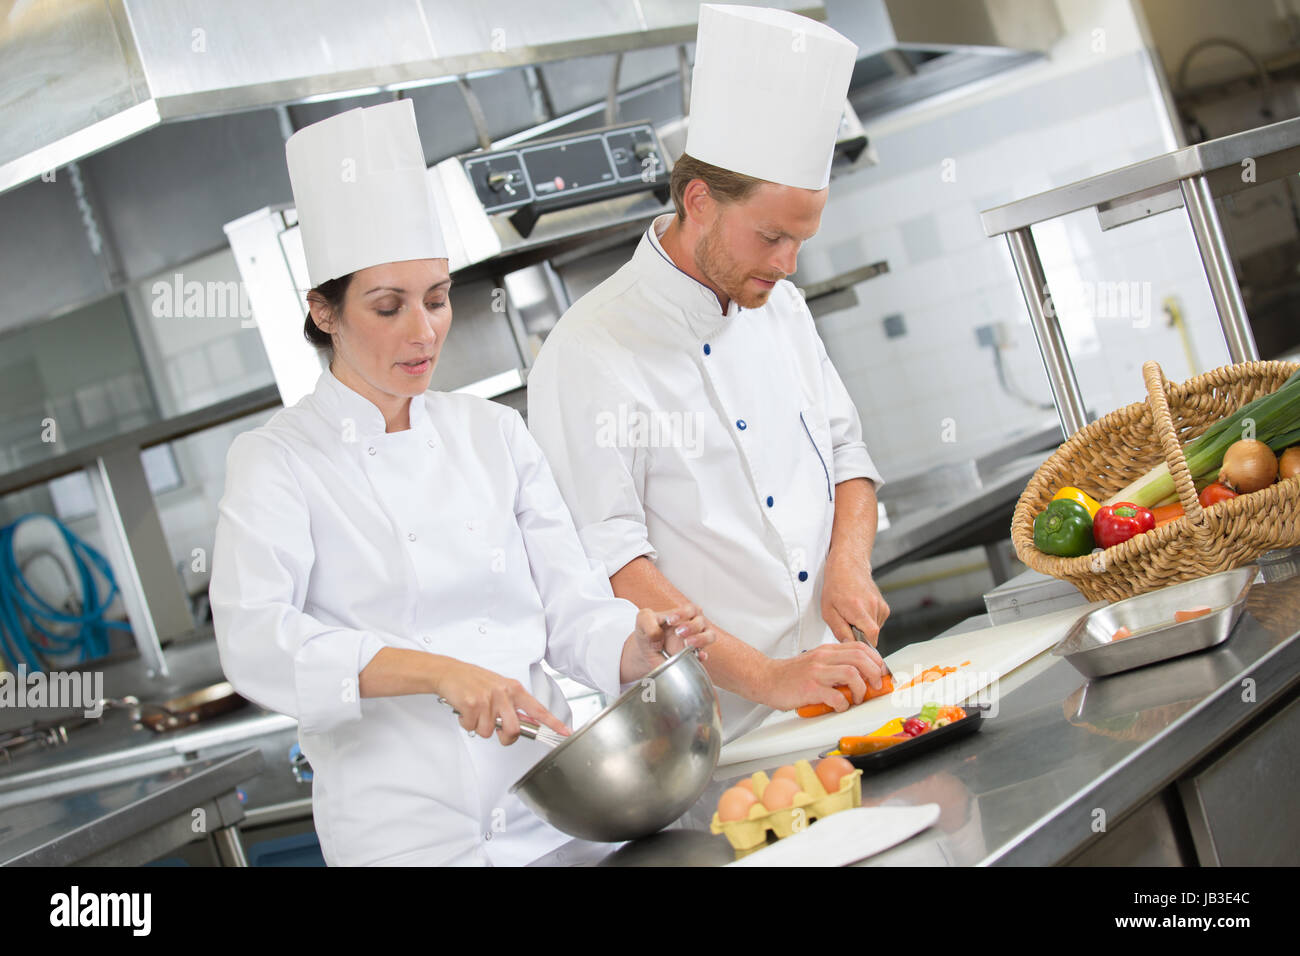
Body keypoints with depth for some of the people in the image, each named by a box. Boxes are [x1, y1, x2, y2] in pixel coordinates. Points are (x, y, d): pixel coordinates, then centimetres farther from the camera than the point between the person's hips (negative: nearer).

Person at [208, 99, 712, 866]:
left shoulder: (495, 435, 11)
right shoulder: (277, 462, -2)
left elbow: (575, 614, 8)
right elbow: (256, 642, -17)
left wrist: (642, 646, -13)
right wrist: (438, 671, -28)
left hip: (552, 814, 3)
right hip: (403, 832, -3)